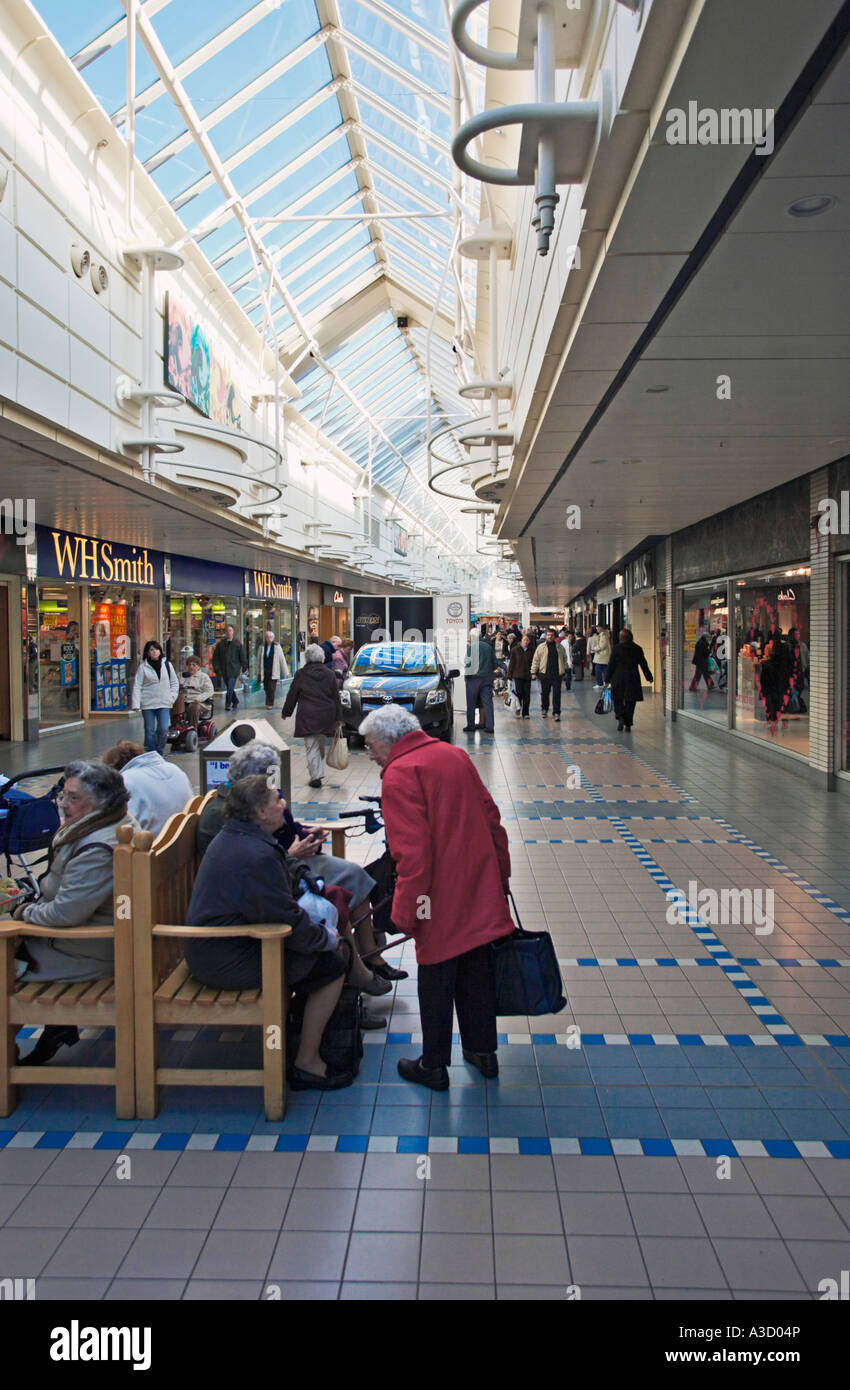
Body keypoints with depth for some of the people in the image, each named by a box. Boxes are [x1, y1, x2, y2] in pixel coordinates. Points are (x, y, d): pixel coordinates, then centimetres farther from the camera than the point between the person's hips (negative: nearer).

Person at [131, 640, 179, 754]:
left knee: (163, 729, -8)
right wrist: (136, 704, -11)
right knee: (149, 731, 3)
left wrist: (171, 697, 2)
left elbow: (175, 683, 15)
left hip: (164, 703, 1)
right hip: (147, 704, -1)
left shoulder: (167, 664, 6)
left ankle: (160, 753, 9)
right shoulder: (143, 667, 0)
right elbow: (137, 686, -2)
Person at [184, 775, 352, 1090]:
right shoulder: (258, 855, -25)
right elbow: (289, 922, -19)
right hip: (228, 963, -10)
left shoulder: (232, 837, 8)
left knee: (325, 947, 15)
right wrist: (328, 938, -4)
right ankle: (306, 1065, 0)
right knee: (332, 965, -7)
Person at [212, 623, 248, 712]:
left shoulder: (238, 644, 0)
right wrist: (216, 669, 1)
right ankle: (235, 702, 27)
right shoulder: (220, 643, 5)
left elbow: (243, 657, 3)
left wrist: (244, 668, 1)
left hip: (234, 670, -3)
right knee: (229, 688, 11)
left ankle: (228, 705, 1)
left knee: (230, 688, -8)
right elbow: (215, 657, 8)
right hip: (224, 671, 3)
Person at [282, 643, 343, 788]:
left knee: (311, 746, -3)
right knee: (321, 745, 18)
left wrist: (286, 712, 15)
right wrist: (338, 718, 10)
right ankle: (319, 772, 29)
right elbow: (336, 697, 5)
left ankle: (316, 776, -10)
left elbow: (292, 695, 2)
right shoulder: (329, 674, 3)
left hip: (307, 716, -3)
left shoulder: (301, 674, -3)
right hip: (326, 716, 3)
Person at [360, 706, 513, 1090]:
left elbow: (413, 852, -22)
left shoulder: (399, 775, -15)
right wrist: (501, 872, 21)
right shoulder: (455, 755, 8)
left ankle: (433, 1066, 22)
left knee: (436, 981, 8)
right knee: (476, 969, 19)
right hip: (480, 891, 7)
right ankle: (483, 1051, 33)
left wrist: (406, 911, -15)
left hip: (441, 900, -7)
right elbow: (490, 815, 13)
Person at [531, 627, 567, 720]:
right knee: (544, 693, 12)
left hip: (557, 674, 0)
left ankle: (556, 713, -1)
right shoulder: (541, 647, 4)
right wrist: (533, 672, 0)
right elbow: (535, 660, 4)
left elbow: (564, 658, 16)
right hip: (545, 674, 0)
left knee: (556, 694, -4)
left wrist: (564, 670, 12)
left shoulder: (560, 647, 7)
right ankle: (544, 709, 31)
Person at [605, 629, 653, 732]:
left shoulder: (616, 648, -5)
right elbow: (643, 665, 7)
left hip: (618, 679, -1)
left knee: (618, 701, 11)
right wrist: (649, 677, 18)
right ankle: (628, 725, 7)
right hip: (633, 679, 1)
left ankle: (620, 718, -12)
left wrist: (607, 680, 3)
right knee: (630, 702, 7)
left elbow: (611, 665, -3)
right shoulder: (637, 649, 1)